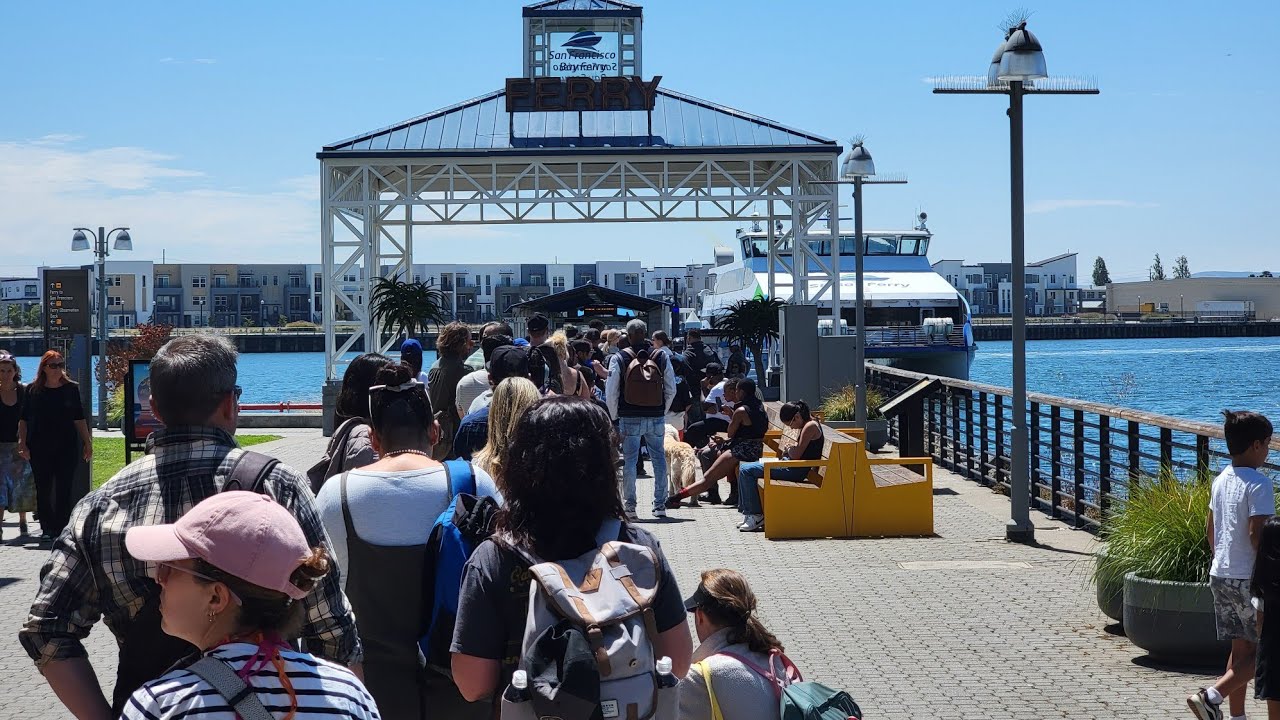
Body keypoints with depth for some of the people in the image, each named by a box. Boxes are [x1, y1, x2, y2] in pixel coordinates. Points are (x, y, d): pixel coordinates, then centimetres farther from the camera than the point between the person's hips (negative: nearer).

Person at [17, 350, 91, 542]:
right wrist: (22, 443, -4)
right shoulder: (33, 390, 4)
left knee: (64, 490, -1)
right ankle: (47, 529, 12)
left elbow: (79, 419, 10)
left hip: (67, 447, 0)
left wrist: (87, 443, 7)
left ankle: (62, 529, 2)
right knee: (43, 490, 3)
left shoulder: (71, 389, 6)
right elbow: (24, 420, 6)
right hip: (40, 448, 0)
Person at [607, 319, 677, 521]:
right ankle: (660, 506, 12)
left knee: (629, 460, 4)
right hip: (656, 417, 2)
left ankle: (629, 506, 2)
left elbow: (611, 393, -6)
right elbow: (671, 390, 6)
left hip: (630, 418, -2)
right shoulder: (661, 357, 2)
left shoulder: (619, 359, -6)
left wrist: (614, 417, 7)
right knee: (659, 459, 11)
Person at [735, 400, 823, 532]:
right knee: (744, 466, 12)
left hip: (797, 470, -11)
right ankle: (748, 513, 10)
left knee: (746, 470, -13)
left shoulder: (810, 426, -16)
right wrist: (788, 452, 1)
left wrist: (789, 450, 1)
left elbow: (797, 455, -20)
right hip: (792, 466, 11)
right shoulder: (806, 425, 15)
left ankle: (756, 516, -9)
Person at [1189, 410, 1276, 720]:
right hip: (1248, 578, -8)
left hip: (1220, 575, 8)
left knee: (1241, 648, 14)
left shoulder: (1221, 480, 9)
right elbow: (1256, 533, -22)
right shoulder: (1258, 484, -16)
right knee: (1264, 650, 1)